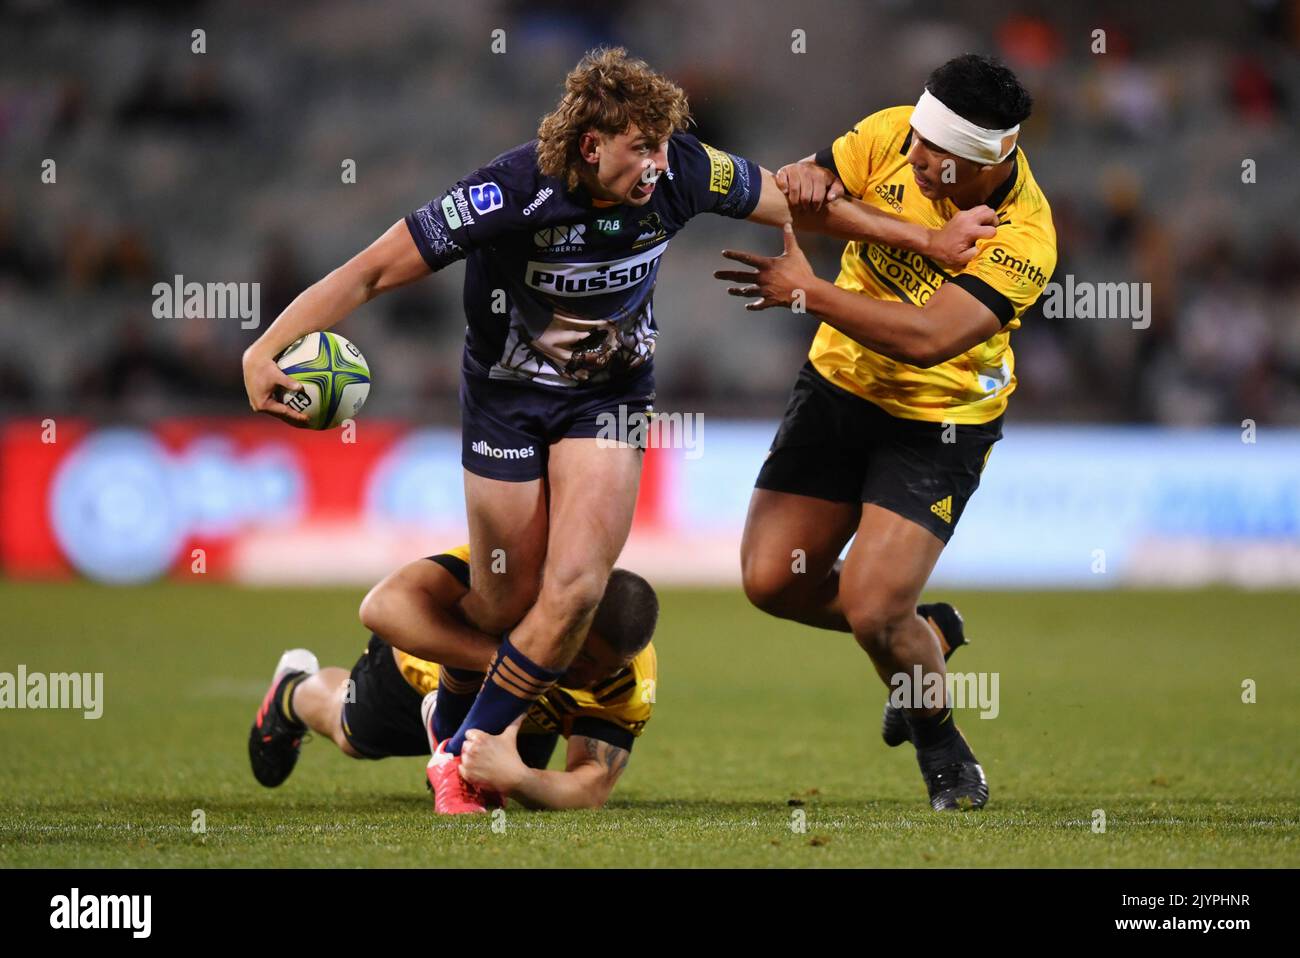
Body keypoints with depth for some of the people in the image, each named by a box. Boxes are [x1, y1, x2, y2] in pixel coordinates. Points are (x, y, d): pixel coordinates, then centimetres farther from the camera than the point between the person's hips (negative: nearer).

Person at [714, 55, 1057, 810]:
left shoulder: (1024, 239, -27)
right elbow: (783, 198, -1)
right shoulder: (891, 136, -14)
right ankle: (922, 638, 28)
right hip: (840, 382, 5)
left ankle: (940, 744, 15)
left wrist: (808, 291, -33)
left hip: (940, 420, -5)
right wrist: (804, 179, -25)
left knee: (870, 610, -17)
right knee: (772, 581, -1)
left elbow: (927, 337, -35)